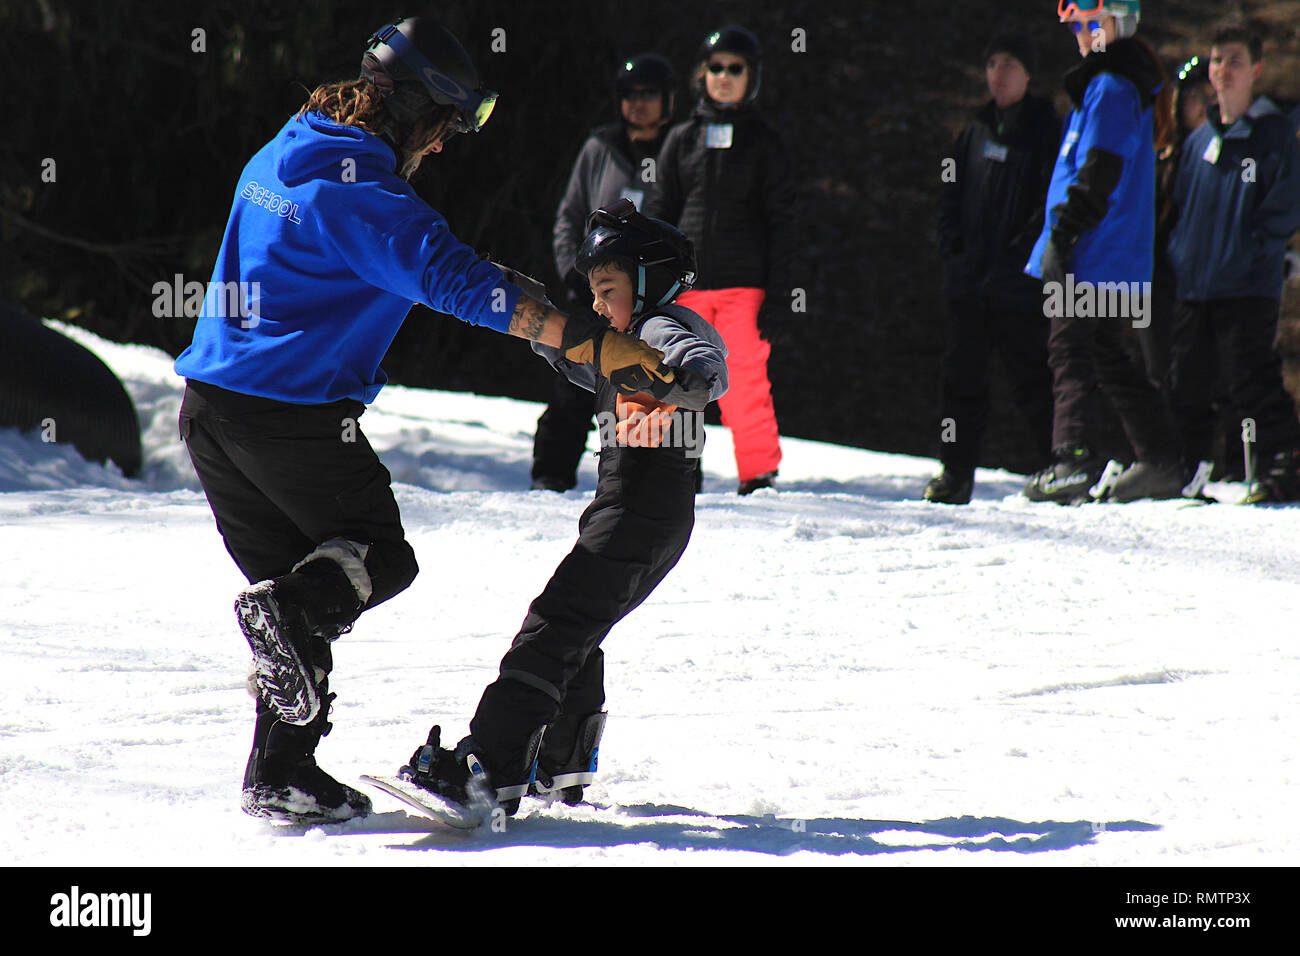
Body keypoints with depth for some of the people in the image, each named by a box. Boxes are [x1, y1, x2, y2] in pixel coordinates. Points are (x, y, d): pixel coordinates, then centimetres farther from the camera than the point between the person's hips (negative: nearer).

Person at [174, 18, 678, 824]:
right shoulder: (361, 195, -17)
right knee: (380, 557, 9)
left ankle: (280, 775, 9)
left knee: (297, 580, 15)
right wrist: (592, 343, -27)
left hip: (211, 407, 8)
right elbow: (455, 281, -25)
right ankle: (291, 607, -21)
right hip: (296, 416, -8)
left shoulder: (278, 158, 12)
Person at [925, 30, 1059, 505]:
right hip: (969, 278, 5)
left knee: (1030, 377, -4)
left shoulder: (1045, 130, -1)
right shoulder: (977, 130, 16)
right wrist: (952, 243, 7)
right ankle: (955, 473, 10)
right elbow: (952, 193, 21)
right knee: (961, 375, 5)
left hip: (1018, 283, -5)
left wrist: (1024, 248, -15)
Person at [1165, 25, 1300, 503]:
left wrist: (1248, 254, -13)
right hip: (1193, 285, 6)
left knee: (1253, 382, -12)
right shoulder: (1200, 139, 16)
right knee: (1186, 388, 9)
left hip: (1249, 286, -6)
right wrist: (1180, 253, 8)